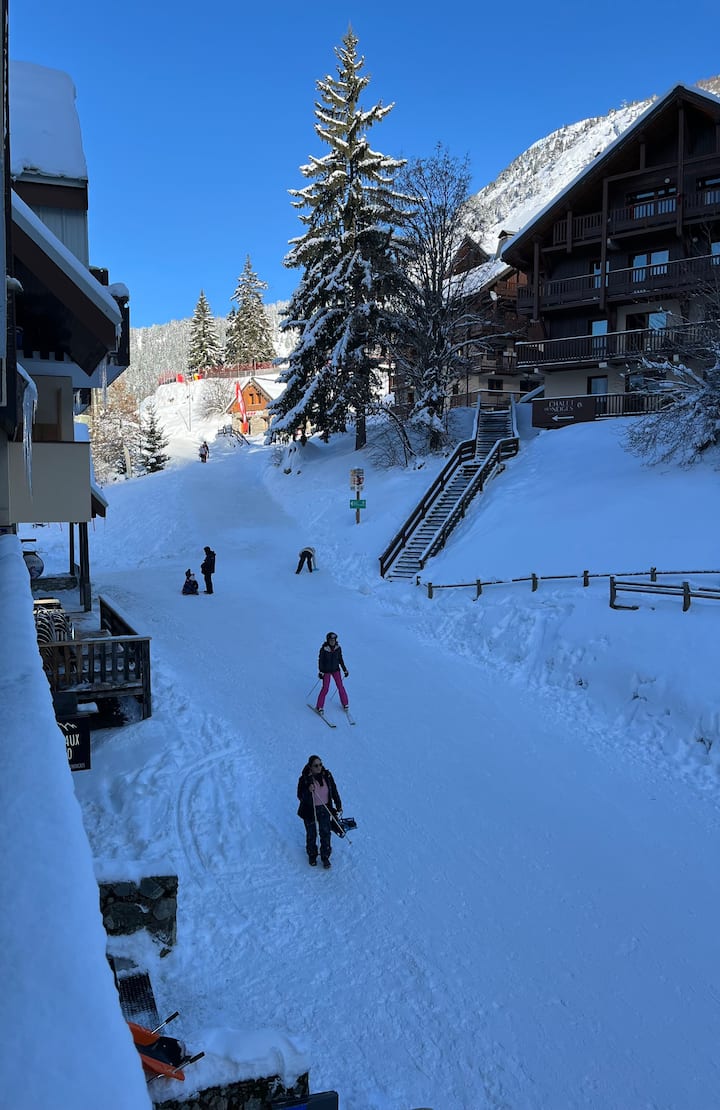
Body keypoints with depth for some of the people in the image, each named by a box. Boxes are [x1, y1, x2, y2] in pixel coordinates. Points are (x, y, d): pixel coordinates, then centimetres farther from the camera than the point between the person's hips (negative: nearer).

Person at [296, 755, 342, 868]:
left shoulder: (327, 776, -9)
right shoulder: (304, 779, -19)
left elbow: (334, 791, 3)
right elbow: (300, 797, -16)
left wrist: (338, 806, 5)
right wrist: (308, 791, -34)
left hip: (325, 810, 2)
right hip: (310, 810, -2)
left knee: (325, 833, 5)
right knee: (311, 834, 14)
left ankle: (325, 857, 23)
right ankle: (312, 855, 36)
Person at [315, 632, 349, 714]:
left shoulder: (338, 648, -5)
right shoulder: (324, 649, -16)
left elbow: (340, 659, 6)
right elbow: (320, 660, -9)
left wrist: (345, 670, 8)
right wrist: (320, 672, -15)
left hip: (336, 670, 3)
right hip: (326, 671, -3)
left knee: (340, 687, 1)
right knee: (325, 688, -8)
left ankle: (345, 704, 18)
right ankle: (319, 707, 4)